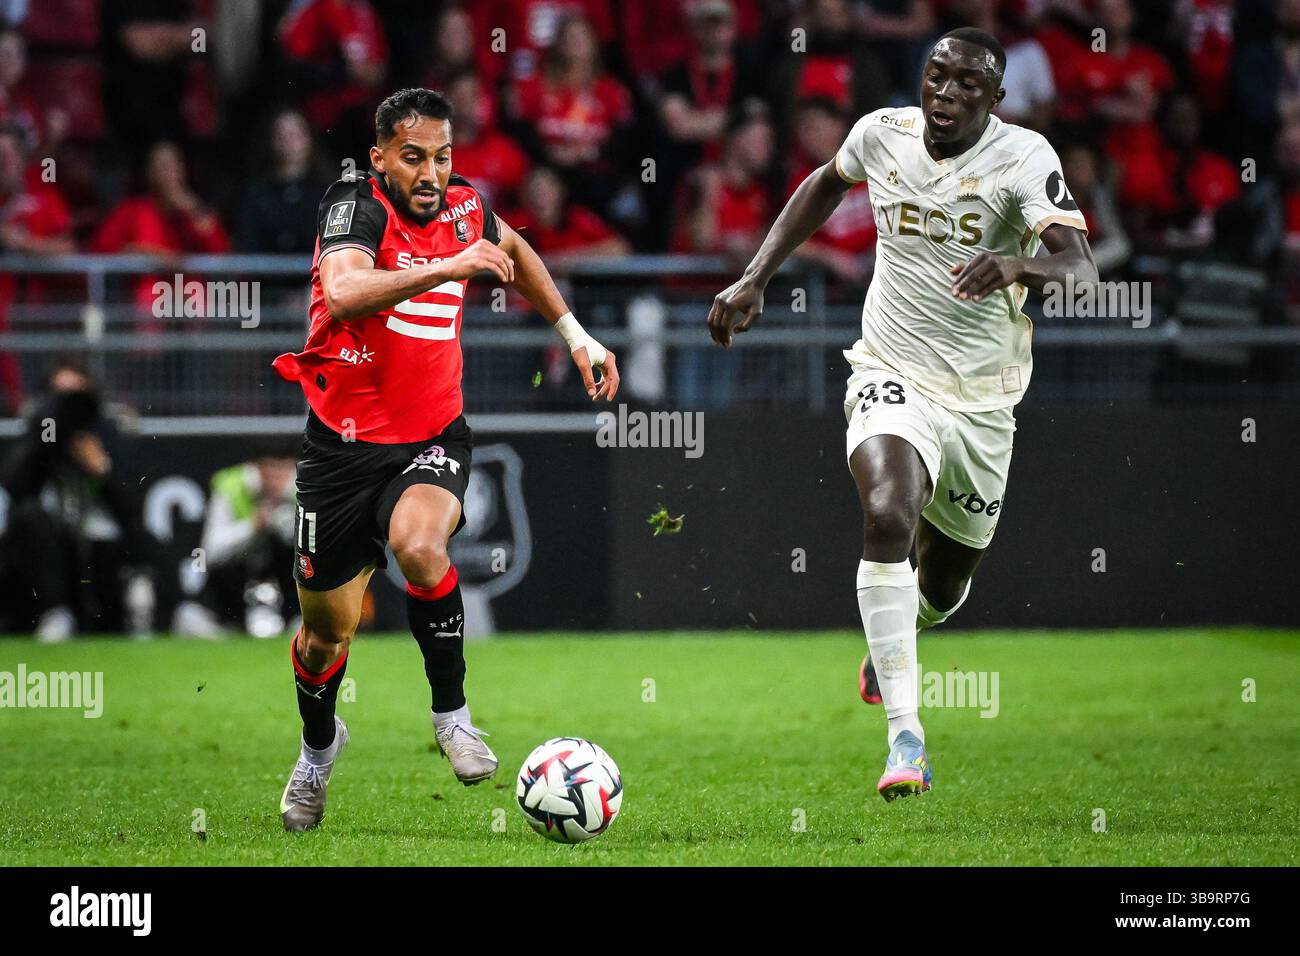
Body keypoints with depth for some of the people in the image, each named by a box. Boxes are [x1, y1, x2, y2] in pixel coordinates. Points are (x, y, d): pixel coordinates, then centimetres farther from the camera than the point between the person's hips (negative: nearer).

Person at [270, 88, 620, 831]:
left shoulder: (464, 207, 0)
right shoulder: (357, 206, -16)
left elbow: (514, 250, 25)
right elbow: (344, 292, -37)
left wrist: (576, 335, 22)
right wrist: (449, 268, -40)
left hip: (433, 440, 2)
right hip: (345, 444, -2)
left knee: (419, 545, -33)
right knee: (325, 633, 10)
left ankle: (452, 711, -12)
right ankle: (319, 745, 43)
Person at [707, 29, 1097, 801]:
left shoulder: (1024, 158, -16)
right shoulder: (883, 134, -5)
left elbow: (1080, 266, -30)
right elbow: (828, 184, 20)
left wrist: (1019, 266, -52)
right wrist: (756, 279, 14)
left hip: (983, 399, 0)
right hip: (894, 379, 0)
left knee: (946, 583, 15)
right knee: (887, 515, -30)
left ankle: (892, 643, 55)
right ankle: (905, 739, -32)